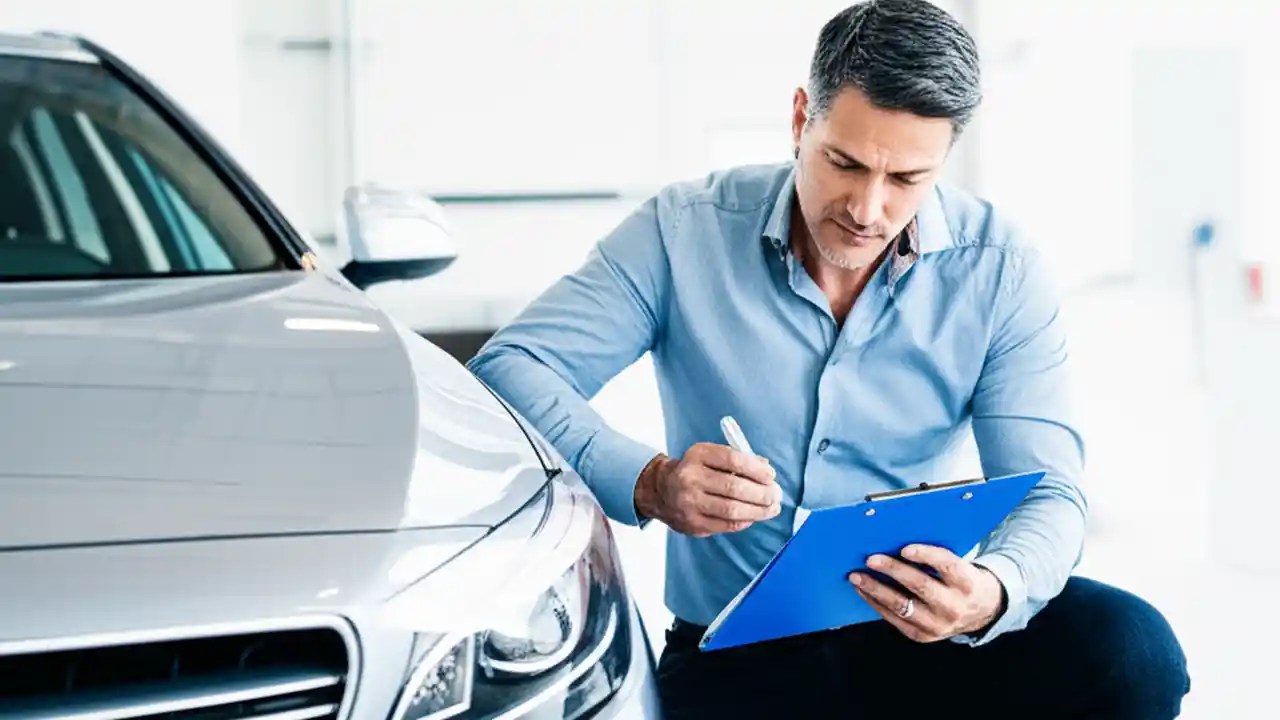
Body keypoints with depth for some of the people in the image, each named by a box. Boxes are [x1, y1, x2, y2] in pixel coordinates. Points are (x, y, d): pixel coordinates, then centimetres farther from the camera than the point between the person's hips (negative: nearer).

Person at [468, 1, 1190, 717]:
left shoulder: (1001, 271, -5)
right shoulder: (685, 232, -6)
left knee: (1132, 652, -26)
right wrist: (647, 484, -30)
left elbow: (1049, 492, -8)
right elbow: (509, 367, -11)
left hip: (918, 630, 1)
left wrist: (992, 592, -34)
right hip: (732, 655, 0)